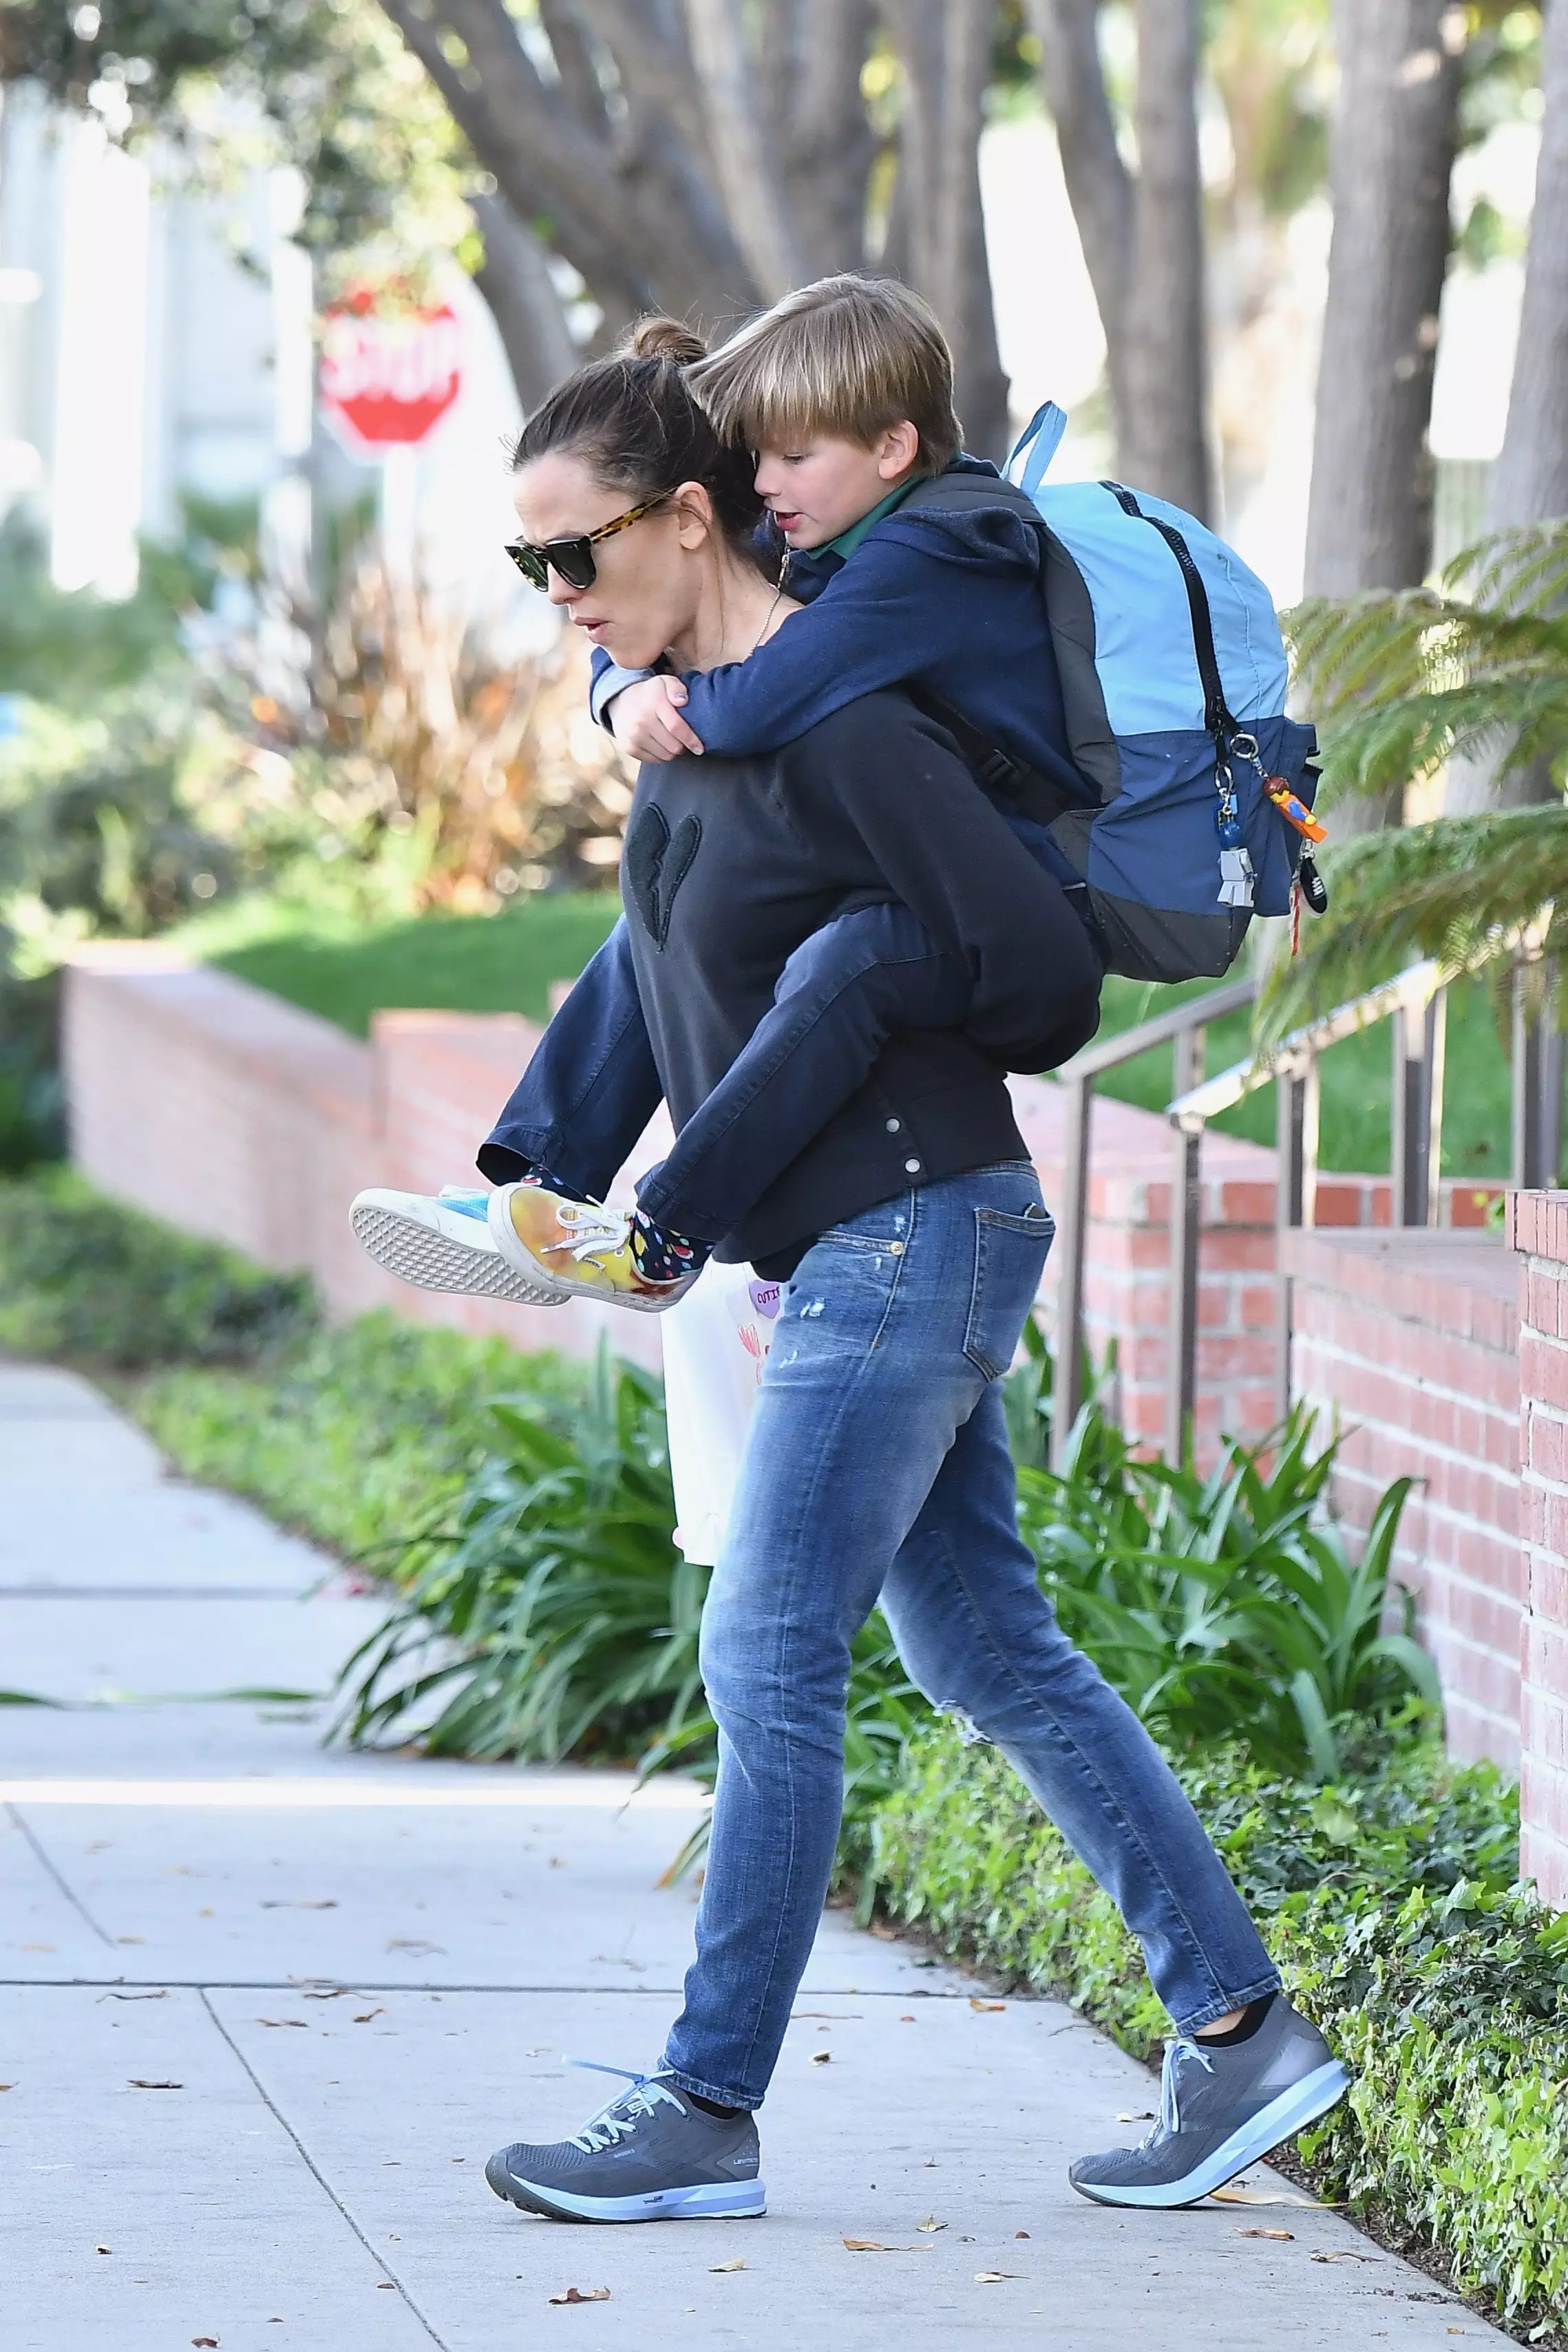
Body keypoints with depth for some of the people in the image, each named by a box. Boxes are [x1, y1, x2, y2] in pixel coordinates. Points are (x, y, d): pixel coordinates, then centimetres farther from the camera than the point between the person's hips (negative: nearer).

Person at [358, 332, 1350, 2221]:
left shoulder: (839, 725, -19)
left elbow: (1037, 966, -17)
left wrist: (904, 1077, -2)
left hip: (912, 1233, -10)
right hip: (849, 1247, 10)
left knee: (770, 1664, -7)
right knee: (990, 1653, 11)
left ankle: (706, 2116, -1)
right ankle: (1238, 2028, 17)